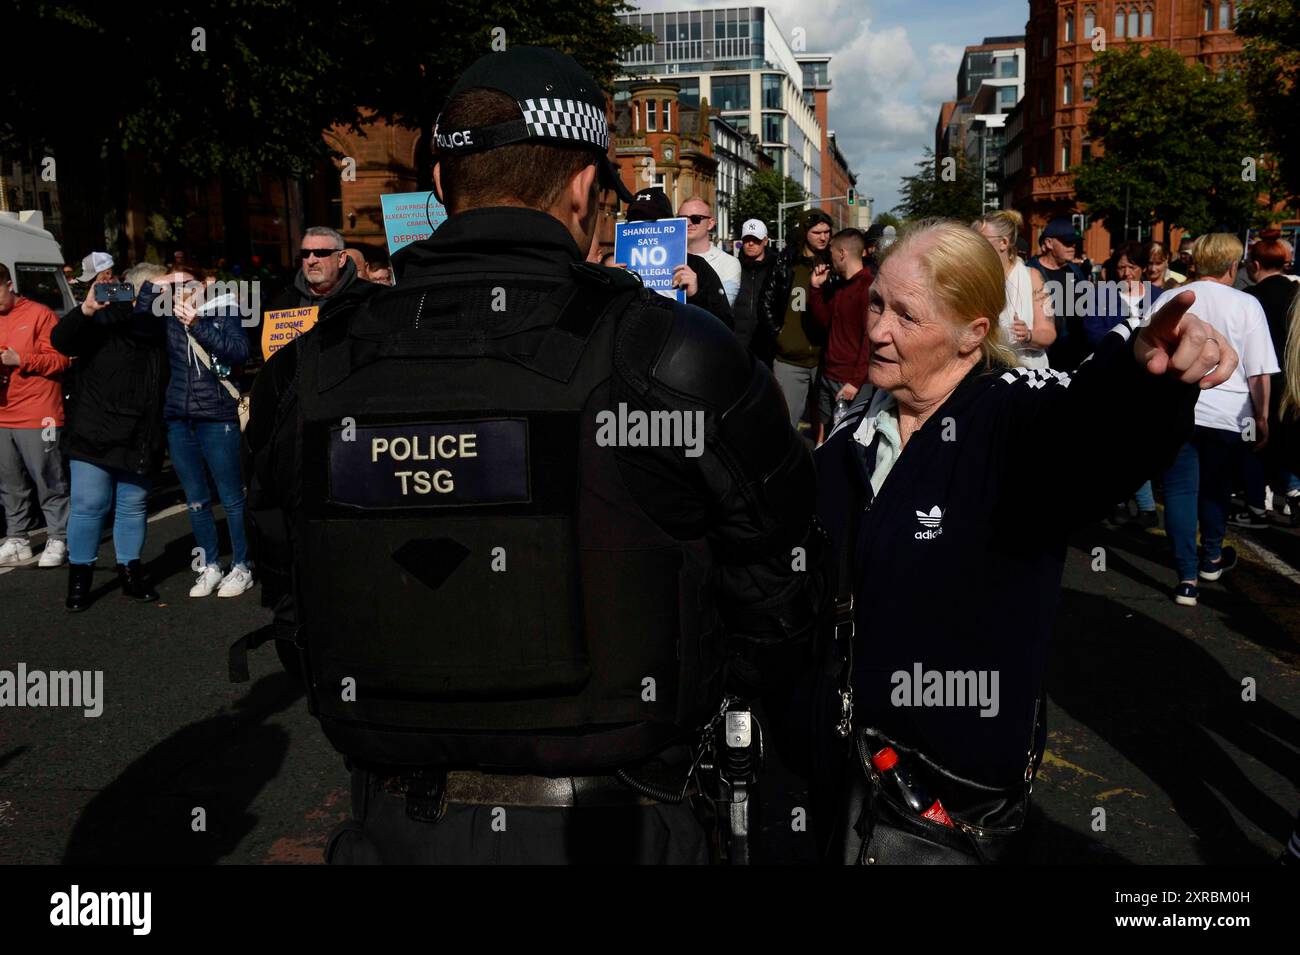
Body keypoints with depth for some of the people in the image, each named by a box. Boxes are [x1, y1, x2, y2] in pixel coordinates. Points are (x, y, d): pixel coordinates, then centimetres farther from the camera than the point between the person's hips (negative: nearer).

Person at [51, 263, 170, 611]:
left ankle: (130, 571, 23)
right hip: (95, 437, -4)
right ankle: (80, 576, 14)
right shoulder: (106, 321, -7)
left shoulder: (161, 329, 9)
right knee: (89, 506, 0)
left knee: (133, 507, 11)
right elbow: (61, 340, -15)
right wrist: (85, 311, -31)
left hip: (139, 442, 4)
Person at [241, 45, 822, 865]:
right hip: (605, 831, -2)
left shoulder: (304, 376, -5)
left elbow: (297, 604, 7)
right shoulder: (674, 359, -16)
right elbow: (778, 599, -5)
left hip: (392, 829, 3)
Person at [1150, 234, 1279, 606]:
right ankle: (1211, 559, 38)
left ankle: (1187, 578, -2)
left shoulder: (1167, 300, 2)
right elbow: (1259, 371, -5)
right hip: (1225, 412, 0)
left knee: (1180, 488, 2)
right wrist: (1262, 416, 5)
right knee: (1215, 486, 19)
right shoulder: (1246, 305, -4)